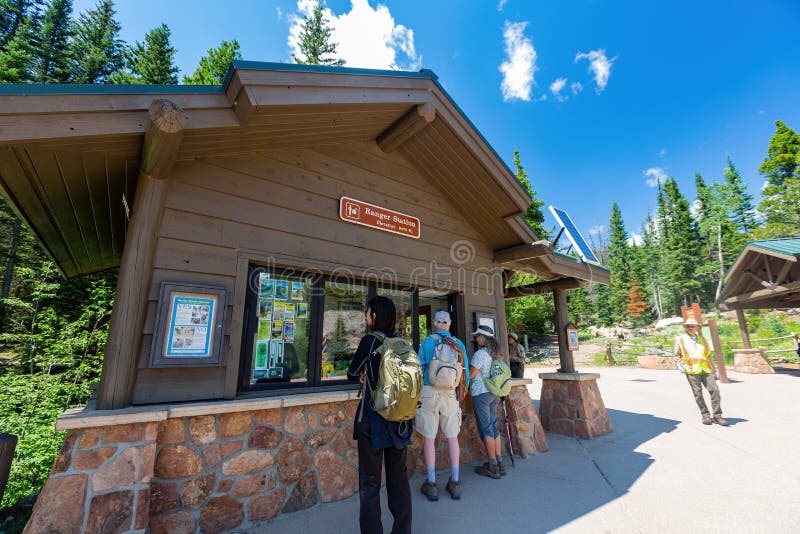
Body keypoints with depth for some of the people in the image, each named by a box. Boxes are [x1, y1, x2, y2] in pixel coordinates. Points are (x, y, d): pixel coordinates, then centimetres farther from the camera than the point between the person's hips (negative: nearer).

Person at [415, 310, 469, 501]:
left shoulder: (427, 342, -4)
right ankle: (455, 483, 21)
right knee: (452, 437, 12)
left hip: (429, 392, -2)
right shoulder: (459, 344, 2)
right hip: (450, 394, 2)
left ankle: (431, 484, 14)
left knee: (429, 438, 6)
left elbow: (419, 368, -3)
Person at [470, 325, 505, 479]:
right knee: (493, 427, 14)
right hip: (494, 394, 8)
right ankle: (499, 463, 21)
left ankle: (492, 467, 7)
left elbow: (471, 375, -15)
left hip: (481, 394, -8)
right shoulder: (494, 353, 9)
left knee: (486, 430, 0)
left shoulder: (480, 353, -16)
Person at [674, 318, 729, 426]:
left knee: (714, 390, -5)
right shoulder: (680, 339, 5)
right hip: (692, 370, -3)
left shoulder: (702, 339, 15)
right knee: (698, 393, 0)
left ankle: (717, 415, 6)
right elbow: (677, 355, 9)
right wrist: (680, 365, -3)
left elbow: (708, 354, 20)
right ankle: (705, 415, 13)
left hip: (705, 369, 3)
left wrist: (714, 370, 16)